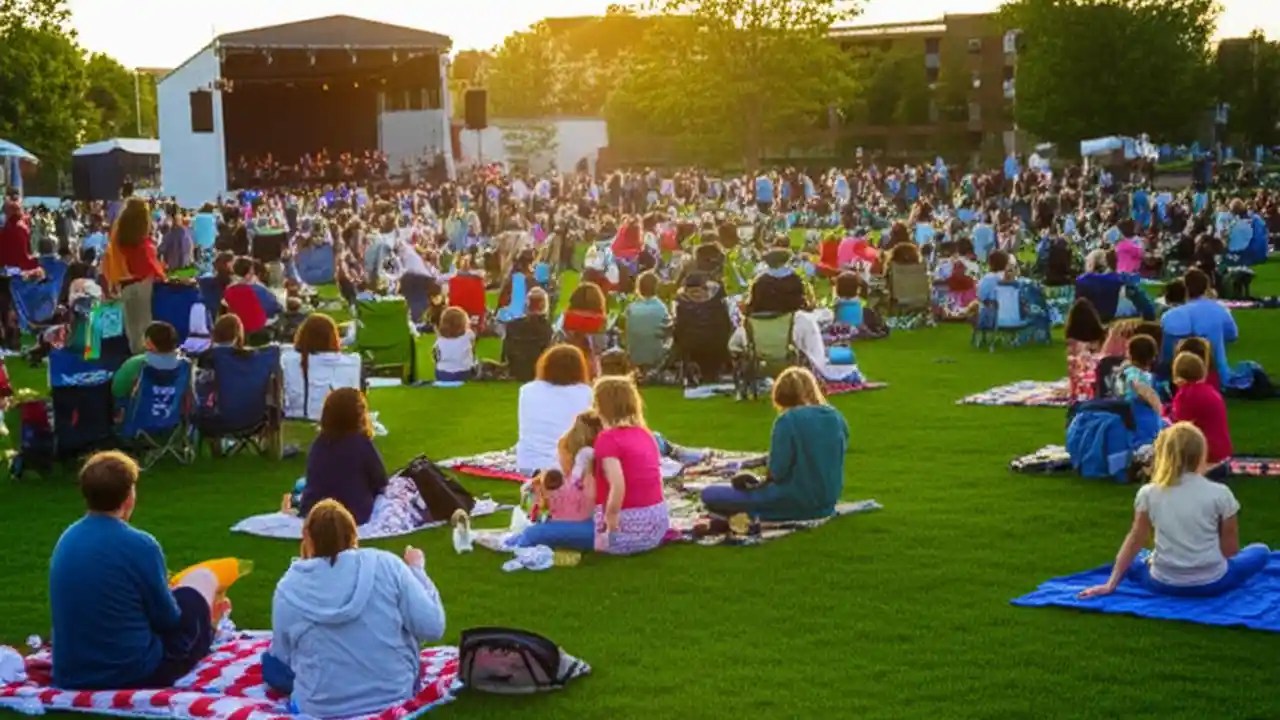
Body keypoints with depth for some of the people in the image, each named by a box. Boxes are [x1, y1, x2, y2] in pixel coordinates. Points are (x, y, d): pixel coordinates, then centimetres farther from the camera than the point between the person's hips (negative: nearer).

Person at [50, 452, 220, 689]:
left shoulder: (65, 540, 2)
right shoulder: (140, 545, -18)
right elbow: (167, 620, -6)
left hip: (70, 679, 6)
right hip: (134, 676, -6)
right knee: (203, 579, 15)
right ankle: (202, 636, 45)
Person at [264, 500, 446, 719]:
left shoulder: (288, 588, -8)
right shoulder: (387, 564, -11)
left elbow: (284, 656, 2)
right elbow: (432, 628, -12)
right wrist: (417, 570, 3)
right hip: (396, 695, 2)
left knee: (271, 662, 25)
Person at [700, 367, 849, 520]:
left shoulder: (788, 420, -18)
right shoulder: (836, 417, 1)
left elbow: (777, 471, -18)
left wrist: (764, 482, 6)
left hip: (795, 502, -7)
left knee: (710, 495, -2)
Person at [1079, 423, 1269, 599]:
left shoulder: (1148, 493, -7)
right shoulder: (1220, 493, -13)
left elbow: (1135, 540, -1)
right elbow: (1231, 548, -5)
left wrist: (1111, 584, 5)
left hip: (1163, 584, 2)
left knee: (1130, 562, 29)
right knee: (1261, 551, 20)